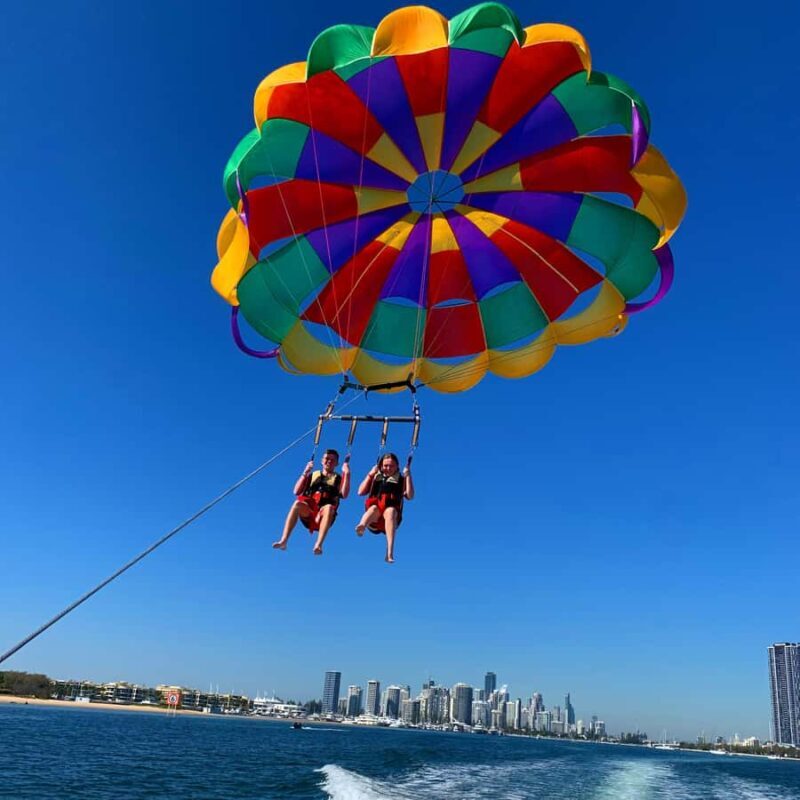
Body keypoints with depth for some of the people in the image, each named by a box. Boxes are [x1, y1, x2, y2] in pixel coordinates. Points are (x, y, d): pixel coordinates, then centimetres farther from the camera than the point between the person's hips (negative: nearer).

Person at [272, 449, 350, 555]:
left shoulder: (338, 478, 19)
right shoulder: (313, 475, 25)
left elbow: (344, 495, -2)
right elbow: (297, 492, 13)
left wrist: (346, 474, -5)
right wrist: (305, 473, 6)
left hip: (323, 516, -2)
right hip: (308, 513, 2)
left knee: (329, 507, -36)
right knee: (297, 503, -30)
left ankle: (318, 545, -50)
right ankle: (283, 541, -40)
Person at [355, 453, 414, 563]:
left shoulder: (401, 480, 20)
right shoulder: (375, 477, 25)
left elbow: (410, 496, 4)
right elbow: (361, 492, 14)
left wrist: (408, 476, 0)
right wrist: (370, 474, 9)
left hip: (391, 511, -1)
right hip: (374, 517, 1)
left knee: (390, 511, -37)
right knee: (374, 508, -34)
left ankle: (390, 552, -53)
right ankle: (361, 526, -71)